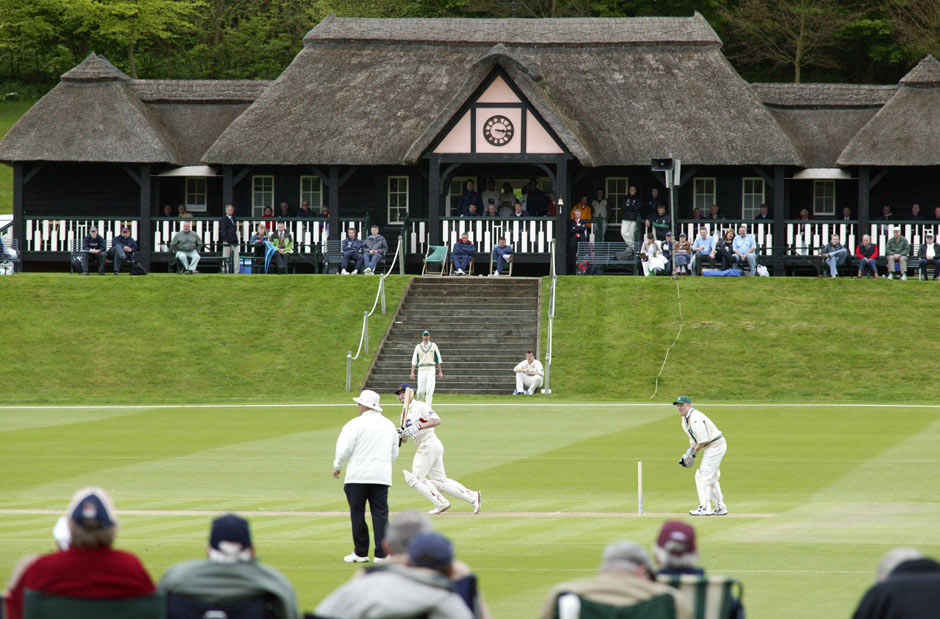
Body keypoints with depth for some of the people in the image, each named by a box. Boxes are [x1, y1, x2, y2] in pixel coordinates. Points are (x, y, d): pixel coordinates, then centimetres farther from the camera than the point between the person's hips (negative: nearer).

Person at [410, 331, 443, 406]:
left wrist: (440, 372, 5)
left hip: (431, 369, -1)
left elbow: (438, 359, 10)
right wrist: (412, 372, -1)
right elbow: (414, 360, 8)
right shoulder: (418, 346, 9)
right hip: (421, 370, 1)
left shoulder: (433, 346, 9)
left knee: (429, 390, -12)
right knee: (421, 390, -3)